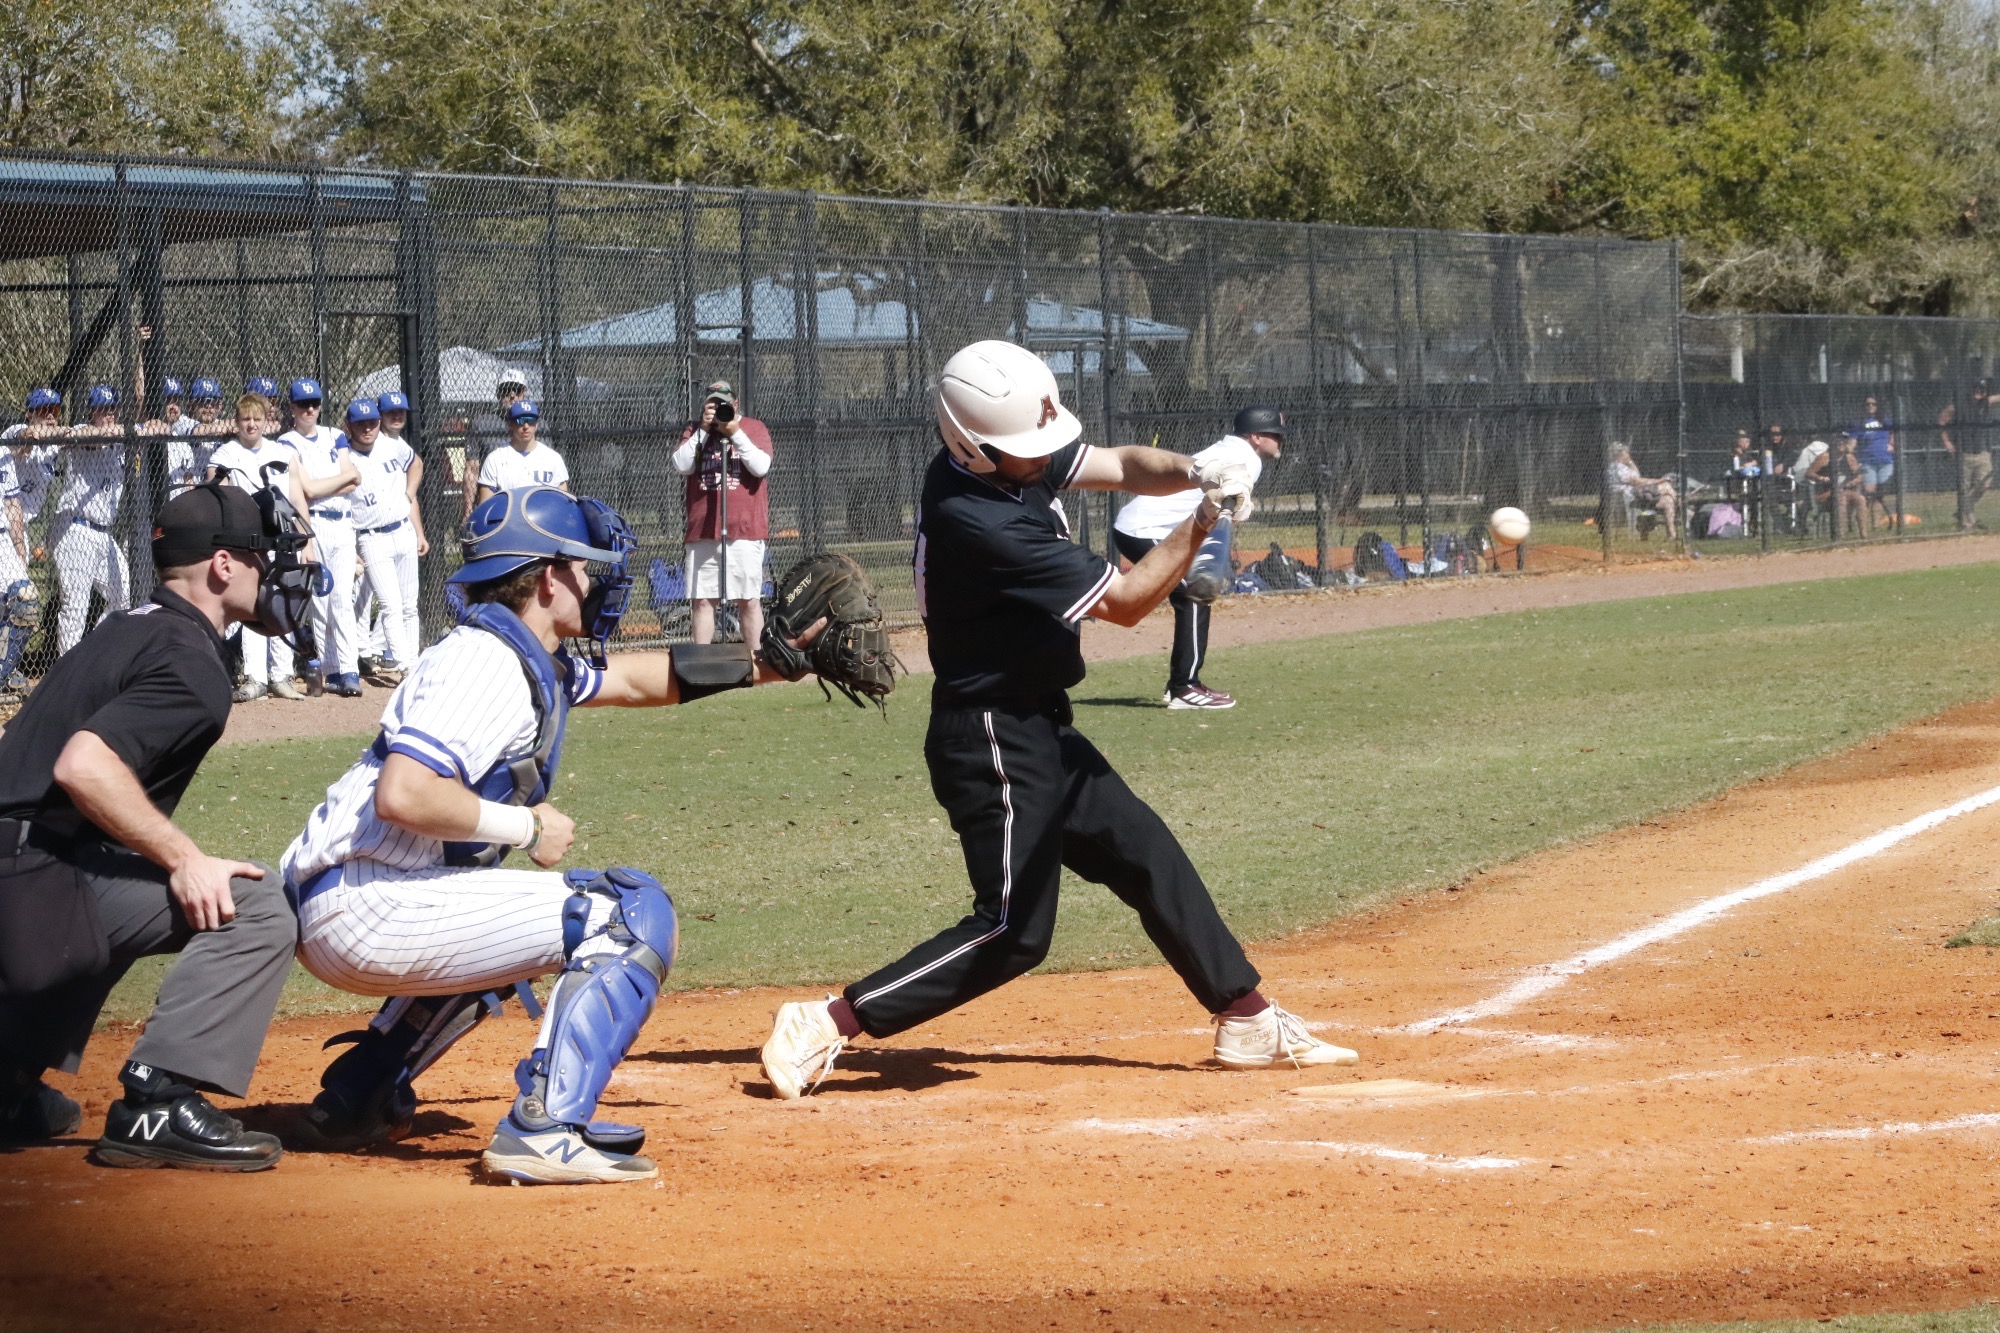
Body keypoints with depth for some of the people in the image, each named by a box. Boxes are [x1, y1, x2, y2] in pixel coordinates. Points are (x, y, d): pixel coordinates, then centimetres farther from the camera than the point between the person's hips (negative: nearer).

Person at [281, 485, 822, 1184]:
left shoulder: (535, 661, 17)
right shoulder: (488, 664, -15)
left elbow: (635, 678, 33)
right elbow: (401, 794, -28)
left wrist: (772, 662, 28)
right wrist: (526, 827, -16)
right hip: (364, 911, -10)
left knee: (494, 926, 40)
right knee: (632, 911, -11)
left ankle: (355, 1097, 31)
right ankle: (544, 1129, -21)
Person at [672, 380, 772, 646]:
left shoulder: (755, 428, 4)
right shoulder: (695, 431, 11)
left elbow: (761, 467, -11)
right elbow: (681, 466, -4)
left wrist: (735, 433, -15)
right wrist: (703, 430, -9)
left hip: (744, 531, -3)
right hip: (702, 531, 3)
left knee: (749, 600, -2)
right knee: (703, 600, 3)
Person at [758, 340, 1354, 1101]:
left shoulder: (1019, 458, -3)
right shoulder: (980, 523, -29)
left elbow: (1124, 467, 8)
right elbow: (1125, 601, -21)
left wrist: (1195, 472, -13)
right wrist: (1205, 517, -16)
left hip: (1039, 728, 10)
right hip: (993, 744, -10)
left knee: (1147, 858, 15)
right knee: (1014, 931, -10)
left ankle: (1247, 1023, 25)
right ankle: (830, 1025, -9)